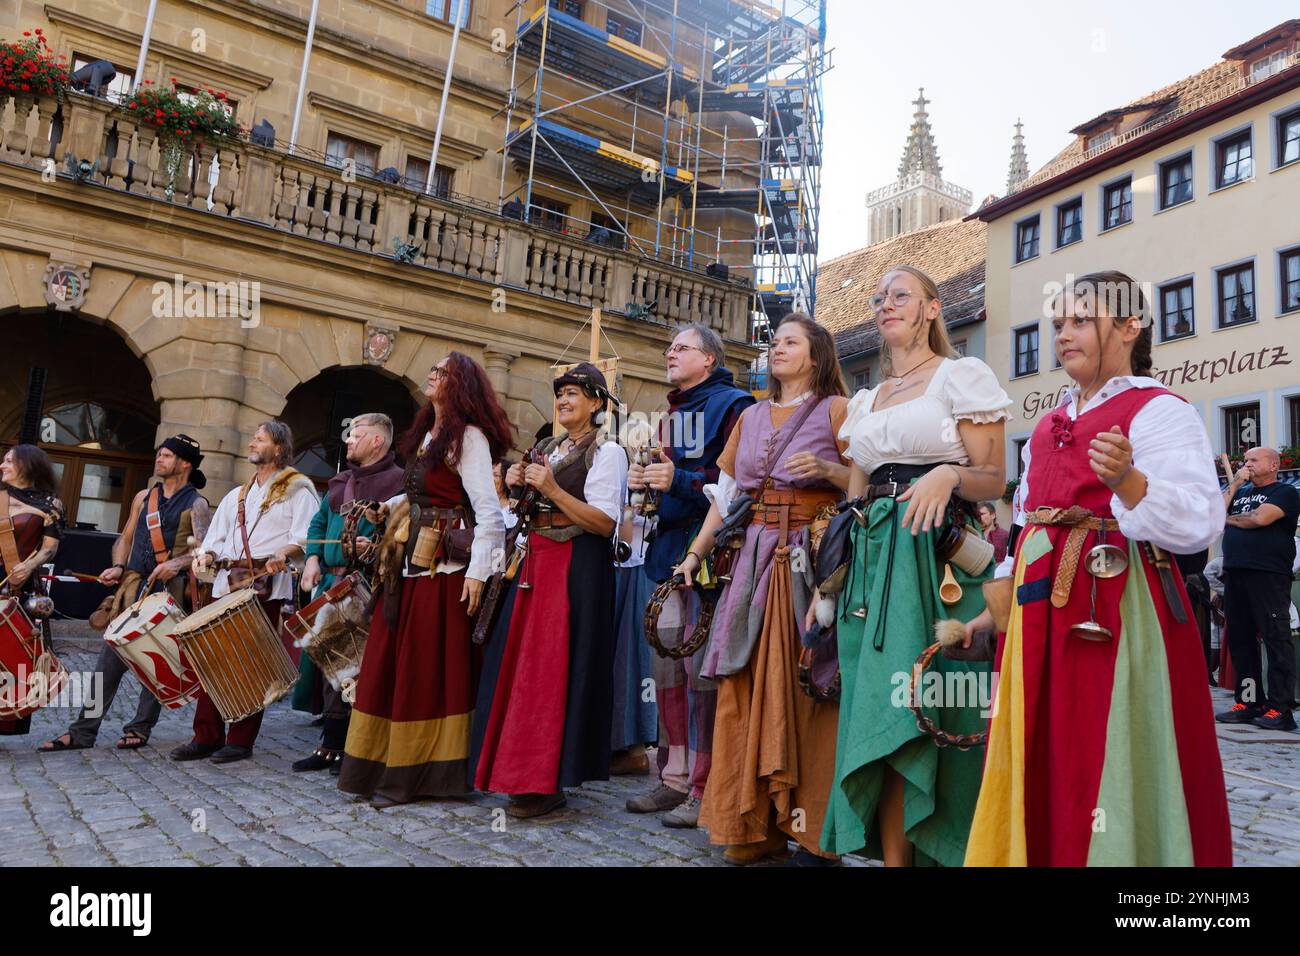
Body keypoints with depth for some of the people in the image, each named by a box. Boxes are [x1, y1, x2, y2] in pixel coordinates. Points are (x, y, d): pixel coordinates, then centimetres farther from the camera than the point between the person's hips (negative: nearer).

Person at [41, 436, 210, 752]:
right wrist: (118, 567, 5)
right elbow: (126, 538, 22)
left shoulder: (195, 503, 0)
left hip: (171, 592, -5)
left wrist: (176, 564, -27)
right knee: (110, 658, 1)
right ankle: (82, 731, 5)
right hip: (135, 587, 5)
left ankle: (139, 729, 11)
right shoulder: (144, 497, 18)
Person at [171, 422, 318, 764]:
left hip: (268, 585, -6)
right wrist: (207, 555, 0)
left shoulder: (297, 489, 5)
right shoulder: (237, 495, 25)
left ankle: (241, 740, 6)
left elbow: (306, 536, -8)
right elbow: (215, 537, 21)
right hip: (227, 582, 6)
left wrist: (283, 554, -26)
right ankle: (206, 737, 12)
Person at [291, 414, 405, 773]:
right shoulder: (339, 482, 21)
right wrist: (312, 559, 10)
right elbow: (319, 523, 25)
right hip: (330, 582, 8)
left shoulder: (397, 481, -4)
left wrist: (373, 547, -26)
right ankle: (330, 746, 20)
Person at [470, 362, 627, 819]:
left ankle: (548, 782, 5)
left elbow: (605, 523, -14)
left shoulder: (606, 452, -5)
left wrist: (553, 490, -19)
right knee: (522, 665, 8)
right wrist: (516, 487, 1)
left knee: (554, 670, -6)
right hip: (535, 563, 7)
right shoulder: (544, 449, 16)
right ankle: (522, 772, 20)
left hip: (578, 567, -7)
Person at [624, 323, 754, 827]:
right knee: (666, 667, 10)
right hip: (669, 549, 8)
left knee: (704, 671, -8)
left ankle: (704, 788, 3)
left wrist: (680, 480, -20)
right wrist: (643, 479, 6)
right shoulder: (671, 413, 21)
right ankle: (675, 778, 20)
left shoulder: (732, 405, -4)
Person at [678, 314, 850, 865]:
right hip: (756, 559, 5)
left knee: (804, 686, -4)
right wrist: (695, 554, 9)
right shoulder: (751, 416, 18)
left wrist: (824, 468, -18)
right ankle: (753, 823, 12)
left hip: (812, 560, -4)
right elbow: (725, 493, 15)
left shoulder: (835, 408, 4)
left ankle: (812, 825, 8)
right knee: (749, 684, 3)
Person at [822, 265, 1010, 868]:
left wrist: (949, 475, -22)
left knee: (905, 710, -8)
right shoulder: (867, 400, 21)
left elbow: (994, 480, -2)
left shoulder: (961, 376, 3)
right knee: (878, 712, 2)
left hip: (936, 553, -5)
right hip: (873, 559, 5)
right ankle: (890, 849, 11)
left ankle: (901, 849, 4)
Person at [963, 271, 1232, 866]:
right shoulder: (1049, 425, 18)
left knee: (1108, 766, -1)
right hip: (1042, 609, 7)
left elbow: (1199, 522, -17)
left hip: (1116, 609, -7)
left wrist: (1126, 479, -34)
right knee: (1041, 767, 12)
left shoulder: (1159, 410, -4)